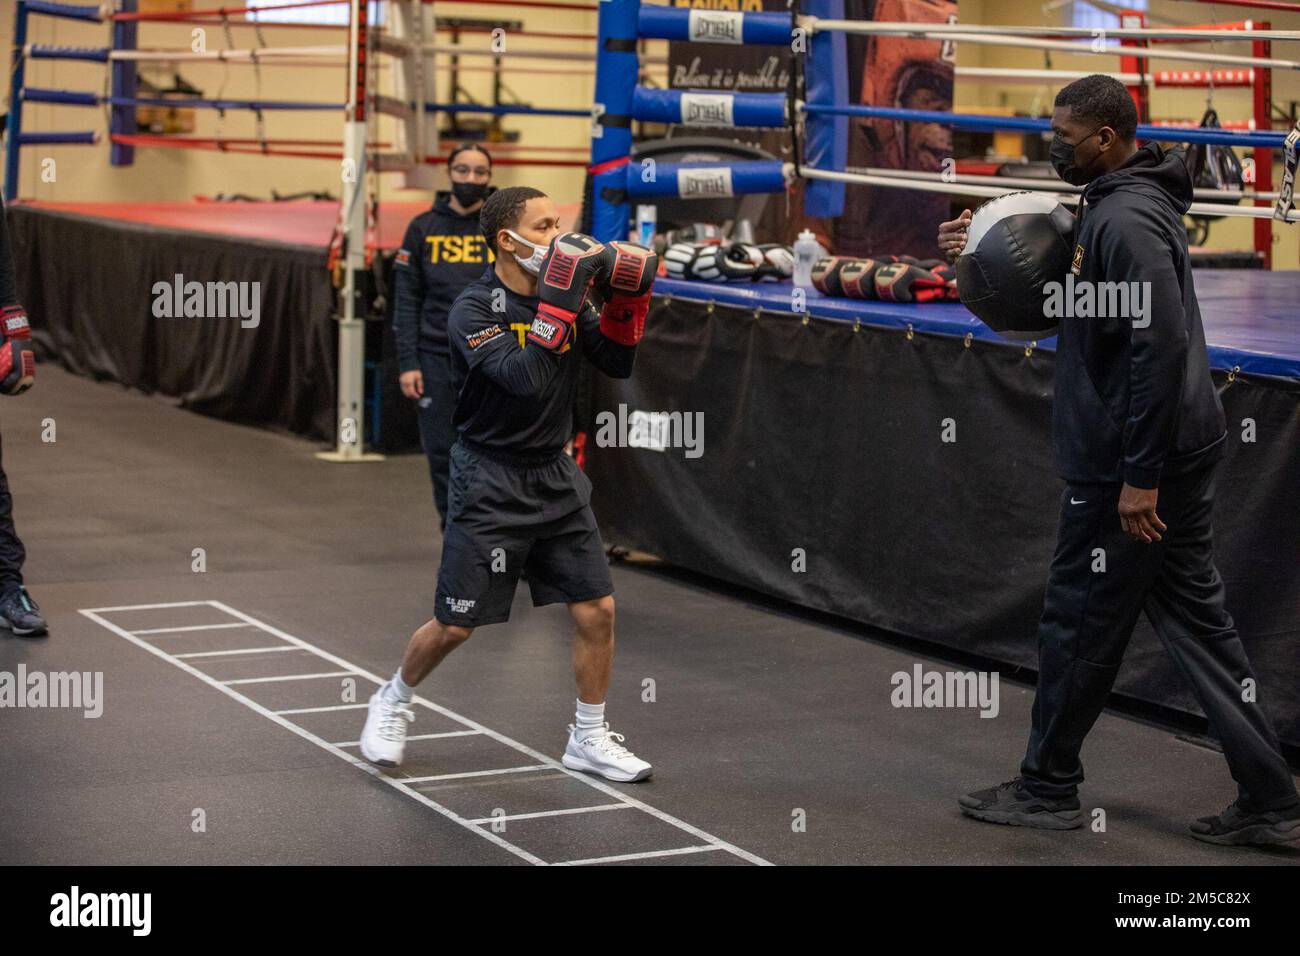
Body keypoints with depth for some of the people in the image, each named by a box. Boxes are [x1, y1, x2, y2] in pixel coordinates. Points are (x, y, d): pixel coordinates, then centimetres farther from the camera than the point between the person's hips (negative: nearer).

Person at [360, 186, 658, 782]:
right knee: (455, 625, 2)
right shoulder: (473, 311, -17)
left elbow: (617, 363, 5)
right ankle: (393, 702, 30)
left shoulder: (564, 297, 2)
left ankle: (589, 739, 17)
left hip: (555, 478, 6)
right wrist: (559, 302, -32)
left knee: (597, 610, 0)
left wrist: (625, 302, -9)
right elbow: (528, 381, -30)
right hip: (490, 482, -5)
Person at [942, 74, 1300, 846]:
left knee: (1080, 623, 4)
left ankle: (1047, 790, 19)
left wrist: (1139, 478, -24)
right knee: (1198, 617, 12)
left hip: (1128, 462, -10)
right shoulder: (1122, 204, 13)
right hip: (1180, 449, 10)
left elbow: (1159, 348, -25)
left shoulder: (1126, 219, -18)